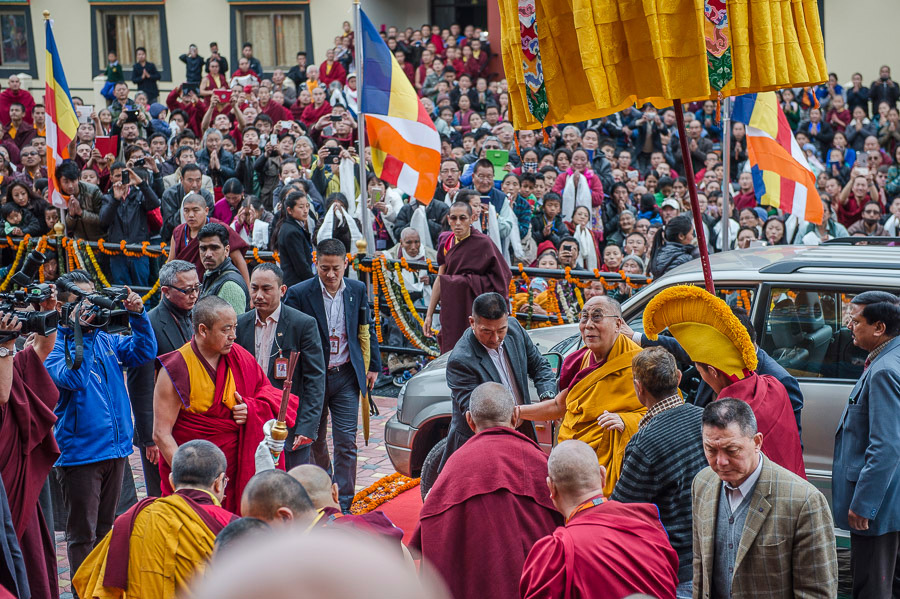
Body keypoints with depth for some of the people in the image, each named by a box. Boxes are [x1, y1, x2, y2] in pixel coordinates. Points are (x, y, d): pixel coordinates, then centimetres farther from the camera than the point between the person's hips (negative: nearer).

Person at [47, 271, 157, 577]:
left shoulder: (106, 339, 8)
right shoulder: (56, 345, -9)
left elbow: (144, 351, 2)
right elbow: (73, 379, -25)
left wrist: (137, 315, -12)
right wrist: (80, 331, -27)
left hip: (116, 447, 6)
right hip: (80, 452, -6)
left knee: (105, 529, 18)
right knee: (83, 535, 1)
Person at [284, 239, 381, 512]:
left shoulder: (357, 290, 2)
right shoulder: (299, 293, -9)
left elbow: (366, 330, 14)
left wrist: (373, 366, 13)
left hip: (346, 376, 1)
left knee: (346, 443, -5)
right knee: (315, 439, 14)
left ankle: (342, 505, 0)